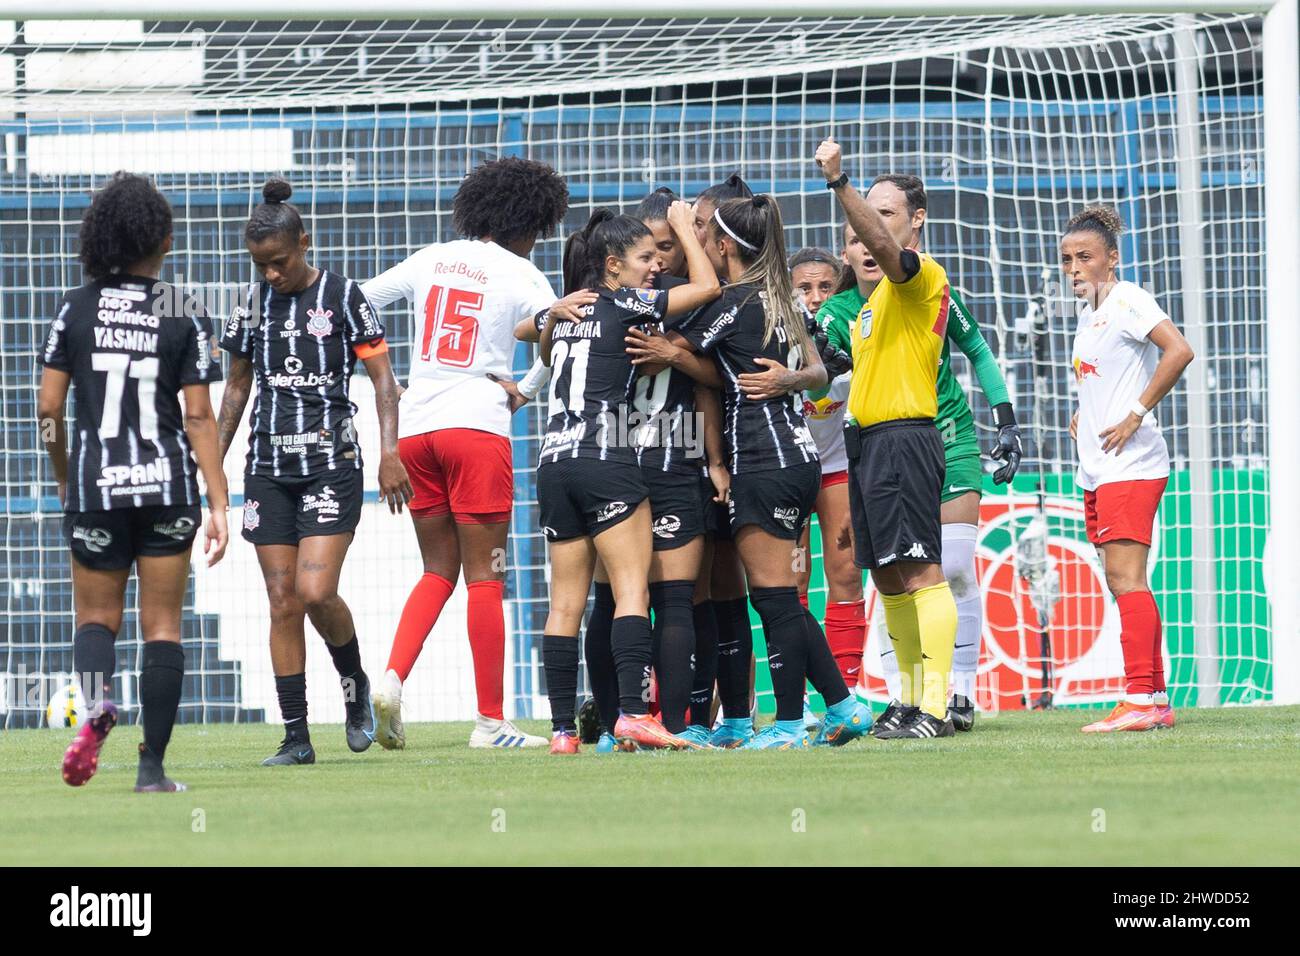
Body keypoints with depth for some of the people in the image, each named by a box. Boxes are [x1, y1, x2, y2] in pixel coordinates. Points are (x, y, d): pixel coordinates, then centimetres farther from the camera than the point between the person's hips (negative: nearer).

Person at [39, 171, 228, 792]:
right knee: (162, 625, 7)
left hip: (94, 484, 1)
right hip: (167, 484, -1)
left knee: (96, 617, 13)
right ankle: (152, 766, 3)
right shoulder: (184, 317, -3)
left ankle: (96, 707, -18)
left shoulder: (76, 310, 0)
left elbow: (49, 407, 0)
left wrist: (64, 480, 16)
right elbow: (199, 418, -5)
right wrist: (218, 504, -2)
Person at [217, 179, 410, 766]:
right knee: (282, 602, 0)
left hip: (331, 462, -4)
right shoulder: (254, 301, 10)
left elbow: (382, 375, -2)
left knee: (315, 591, -17)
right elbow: (237, 386, 19)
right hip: (267, 467, 4)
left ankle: (356, 684, 12)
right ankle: (296, 735, 3)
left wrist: (389, 451, -12)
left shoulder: (342, 296, -3)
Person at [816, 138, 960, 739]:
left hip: (904, 436, -10)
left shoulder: (923, 274, -7)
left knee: (920, 572, -14)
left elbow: (881, 244, -29)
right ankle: (911, 700, 16)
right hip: (868, 438, 10)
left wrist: (838, 181, -36)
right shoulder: (881, 290, 21)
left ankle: (935, 709, -18)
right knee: (887, 578, 11)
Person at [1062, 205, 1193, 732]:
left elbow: (1178, 351, -24)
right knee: (1122, 583, 10)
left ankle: (1140, 700, -21)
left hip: (1130, 464, -10)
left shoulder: (1127, 300, -10)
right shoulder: (1087, 309, 17)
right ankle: (1156, 700, 14)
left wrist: (1135, 415, -21)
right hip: (1097, 470, 10)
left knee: (1125, 577, -16)